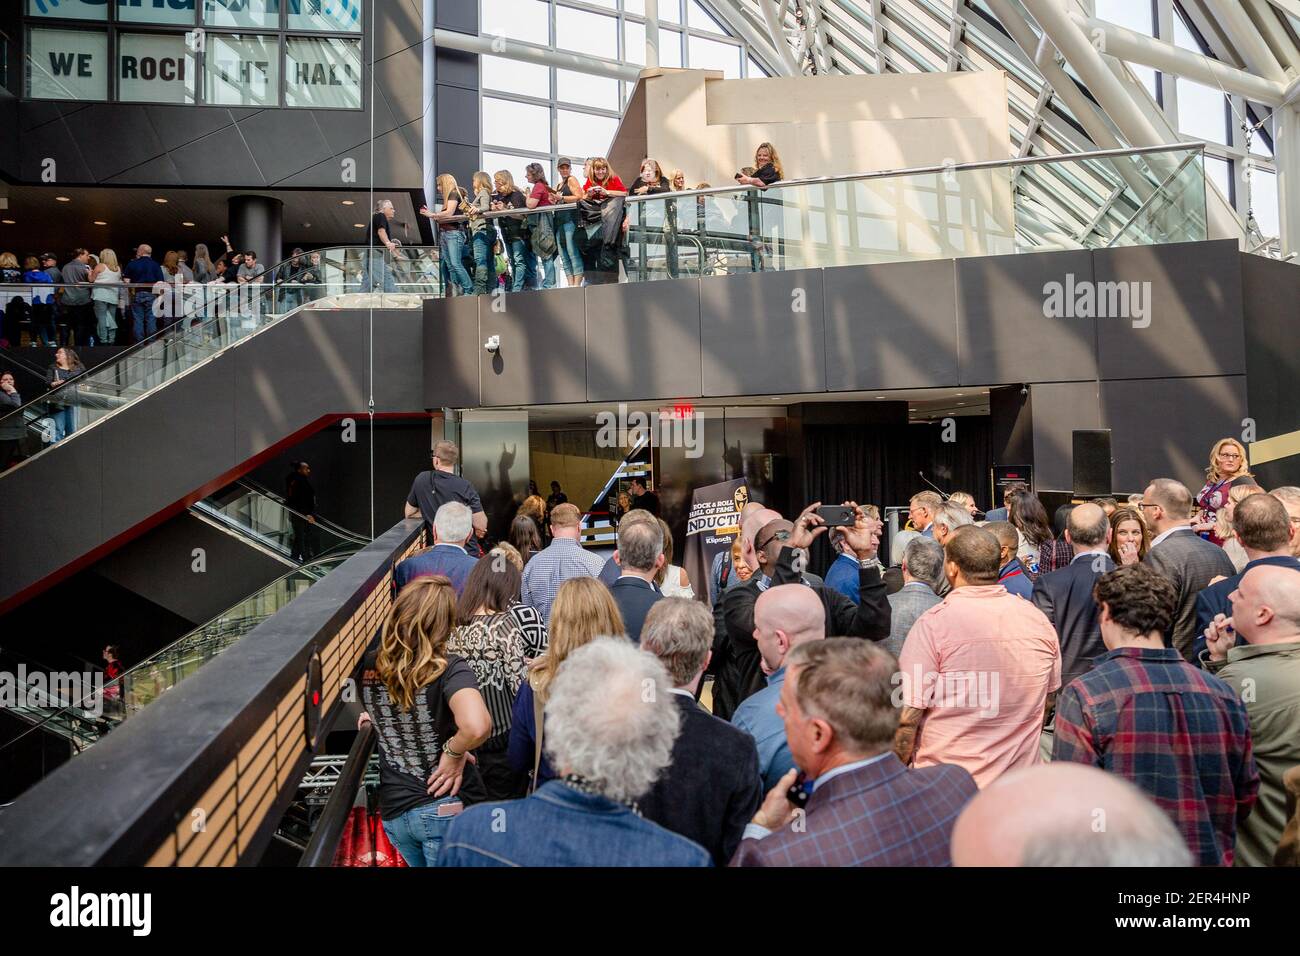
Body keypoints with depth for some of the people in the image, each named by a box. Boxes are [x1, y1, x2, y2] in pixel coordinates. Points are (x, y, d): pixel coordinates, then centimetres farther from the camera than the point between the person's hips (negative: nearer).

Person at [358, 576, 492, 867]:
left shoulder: (370, 666, -3)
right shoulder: (449, 668, -19)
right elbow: (477, 727, -36)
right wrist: (454, 752, -20)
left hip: (394, 811, 5)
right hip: (447, 810, -5)